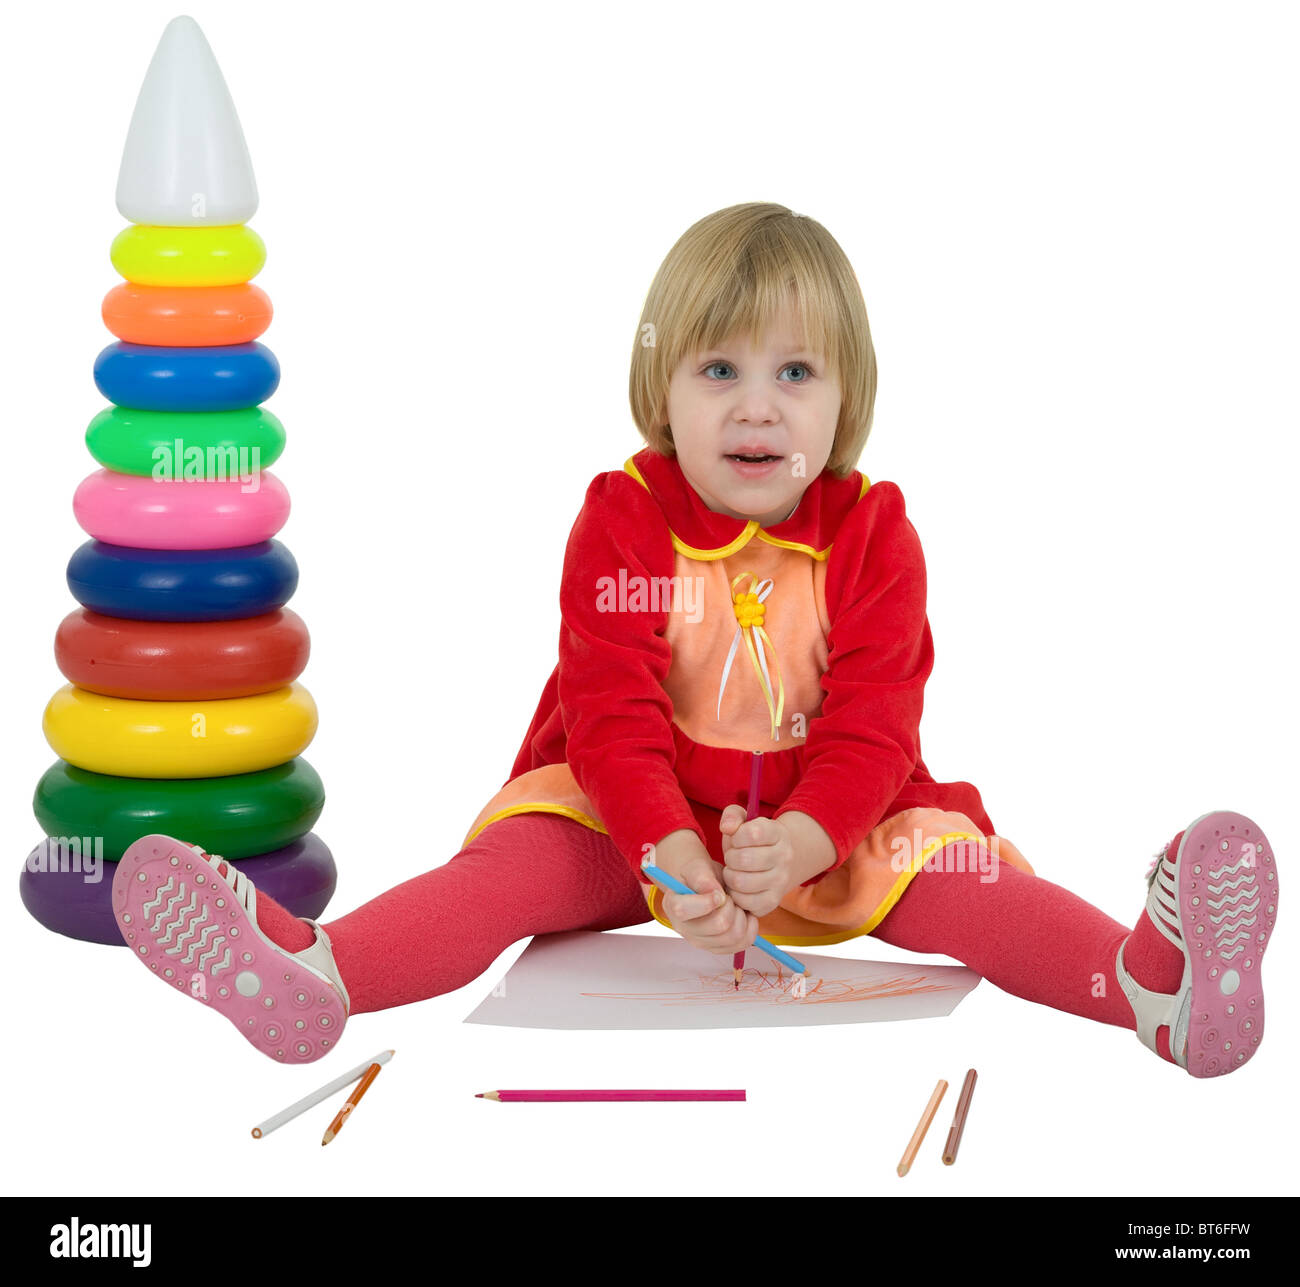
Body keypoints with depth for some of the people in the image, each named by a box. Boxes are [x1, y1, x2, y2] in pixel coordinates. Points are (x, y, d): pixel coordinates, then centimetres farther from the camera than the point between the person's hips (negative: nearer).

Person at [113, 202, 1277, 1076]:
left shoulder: (874, 534, -5)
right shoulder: (622, 522, -7)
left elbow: (873, 729, -13)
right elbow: (611, 714, -15)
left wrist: (798, 842, -33)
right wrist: (671, 849, -33)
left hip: (832, 823, 1)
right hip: (637, 819, 0)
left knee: (950, 872, -24)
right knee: (520, 862, -25)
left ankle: (1153, 982, -45)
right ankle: (310, 976, -45)